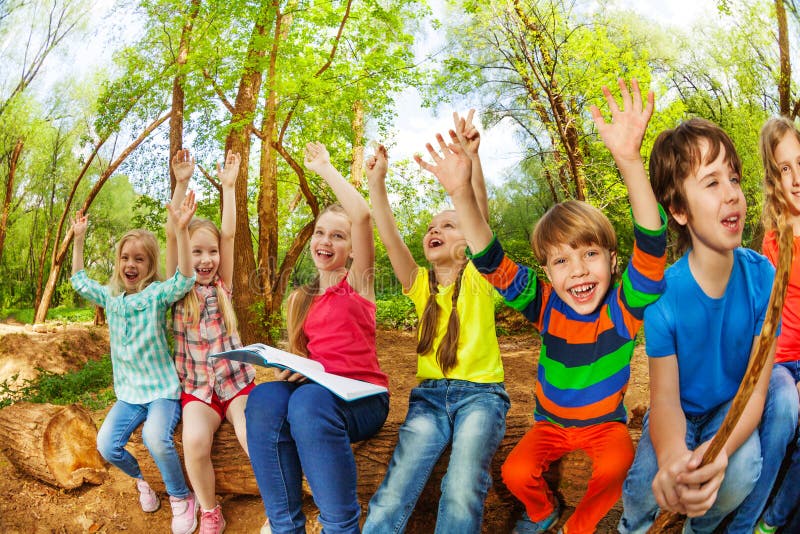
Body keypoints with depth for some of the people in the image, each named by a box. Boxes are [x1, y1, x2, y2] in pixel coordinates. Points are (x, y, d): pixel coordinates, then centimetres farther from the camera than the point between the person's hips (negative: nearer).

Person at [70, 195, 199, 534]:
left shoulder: (157, 294, -9)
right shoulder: (111, 297, 8)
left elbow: (185, 279, -28)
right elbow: (79, 281, 21)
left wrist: (181, 231, -37)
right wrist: (78, 238, 15)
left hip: (162, 390, -5)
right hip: (128, 393, 6)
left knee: (155, 437, -31)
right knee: (106, 445, -16)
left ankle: (181, 498, -6)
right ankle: (140, 479, 17)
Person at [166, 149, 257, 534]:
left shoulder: (222, 285, 7)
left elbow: (229, 234, -2)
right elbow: (171, 234, -6)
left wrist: (229, 186, -4)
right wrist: (182, 183, -13)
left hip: (237, 382, 0)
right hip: (196, 389, 0)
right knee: (195, 440, -28)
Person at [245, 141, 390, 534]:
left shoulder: (358, 282, 5)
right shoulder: (300, 300, 20)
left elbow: (362, 214, -11)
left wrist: (324, 167, 0)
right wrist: (290, 369, -2)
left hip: (361, 399, -4)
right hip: (312, 389, 5)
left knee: (308, 400, -38)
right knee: (264, 398, -30)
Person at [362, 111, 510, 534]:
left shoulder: (478, 280, 2)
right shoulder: (421, 285, 11)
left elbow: (481, 218, -14)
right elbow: (391, 240, -4)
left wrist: (471, 160, -27)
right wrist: (376, 183, -14)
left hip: (481, 392, -2)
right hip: (429, 395, 3)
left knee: (462, 492, -28)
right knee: (394, 493, -20)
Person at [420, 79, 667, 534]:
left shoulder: (625, 308, -21)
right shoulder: (546, 306, -15)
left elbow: (651, 248, -38)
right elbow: (491, 263, -23)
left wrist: (630, 160, -54)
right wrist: (462, 194, -41)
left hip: (605, 422, -2)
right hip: (550, 422, 2)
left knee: (616, 468, -31)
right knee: (516, 473, -20)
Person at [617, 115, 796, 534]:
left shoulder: (762, 276, -20)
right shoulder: (663, 294, -24)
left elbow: (755, 389, -19)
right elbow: (665, 397, -23)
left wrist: (719, 449, -40)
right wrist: (671, 454, -48)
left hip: (734, 410, 2)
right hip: (680, 416, -1)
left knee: (741, 468, -30)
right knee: (647, 490, -27)